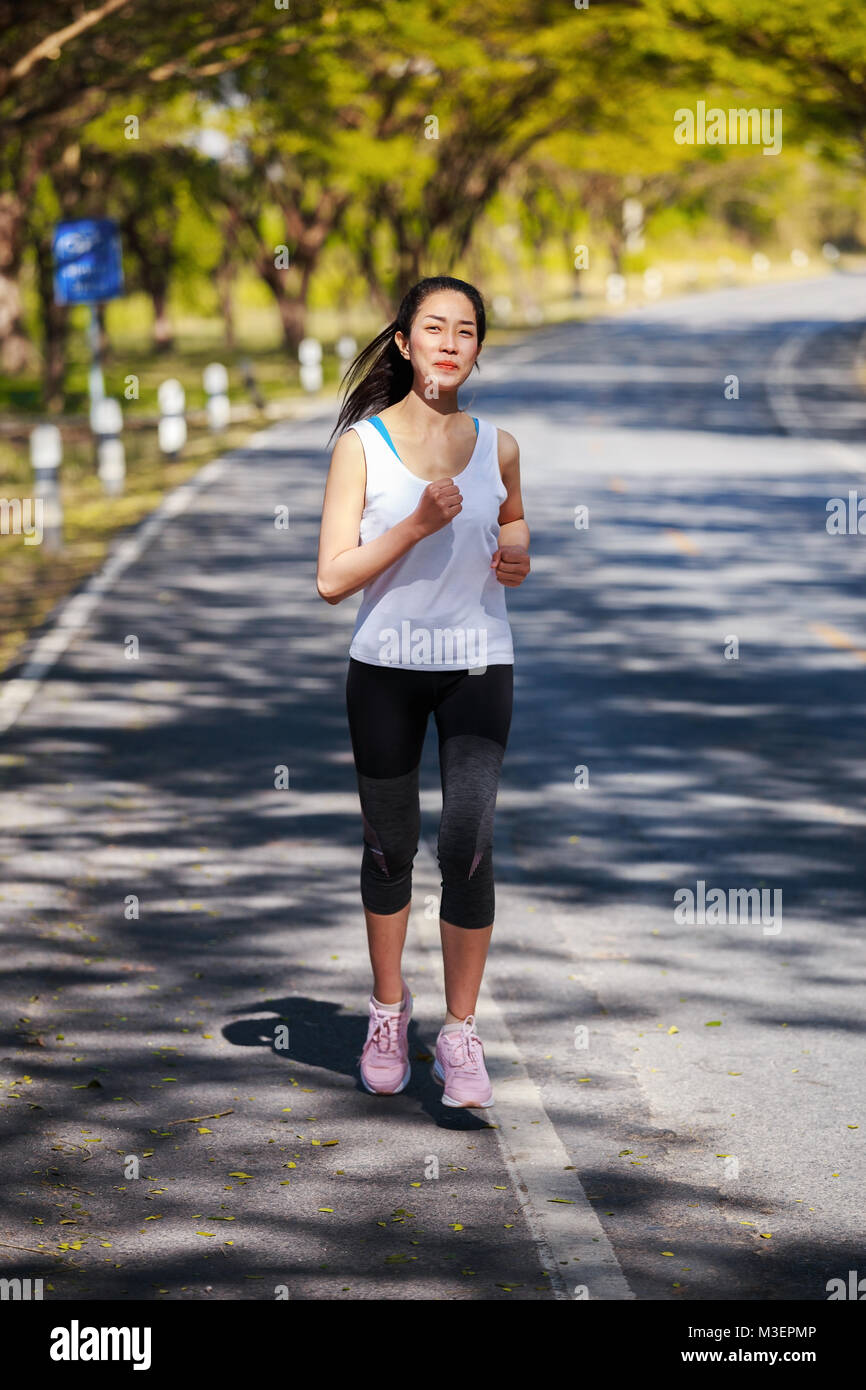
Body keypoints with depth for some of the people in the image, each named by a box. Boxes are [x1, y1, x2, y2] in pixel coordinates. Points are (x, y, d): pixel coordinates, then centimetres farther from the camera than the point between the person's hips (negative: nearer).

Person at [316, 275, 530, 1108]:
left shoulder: (496, 446, 3)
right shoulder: (362, 444, -5)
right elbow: (332, 578, -11)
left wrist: (517, 552, 2)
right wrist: (418, 524, -21)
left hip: (477, 668, 1)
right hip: (385, 670, -1)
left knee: (467, 845, -10)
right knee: (389, 845, 11)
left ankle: (460, 1033, 1)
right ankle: (388, 1011, 30)